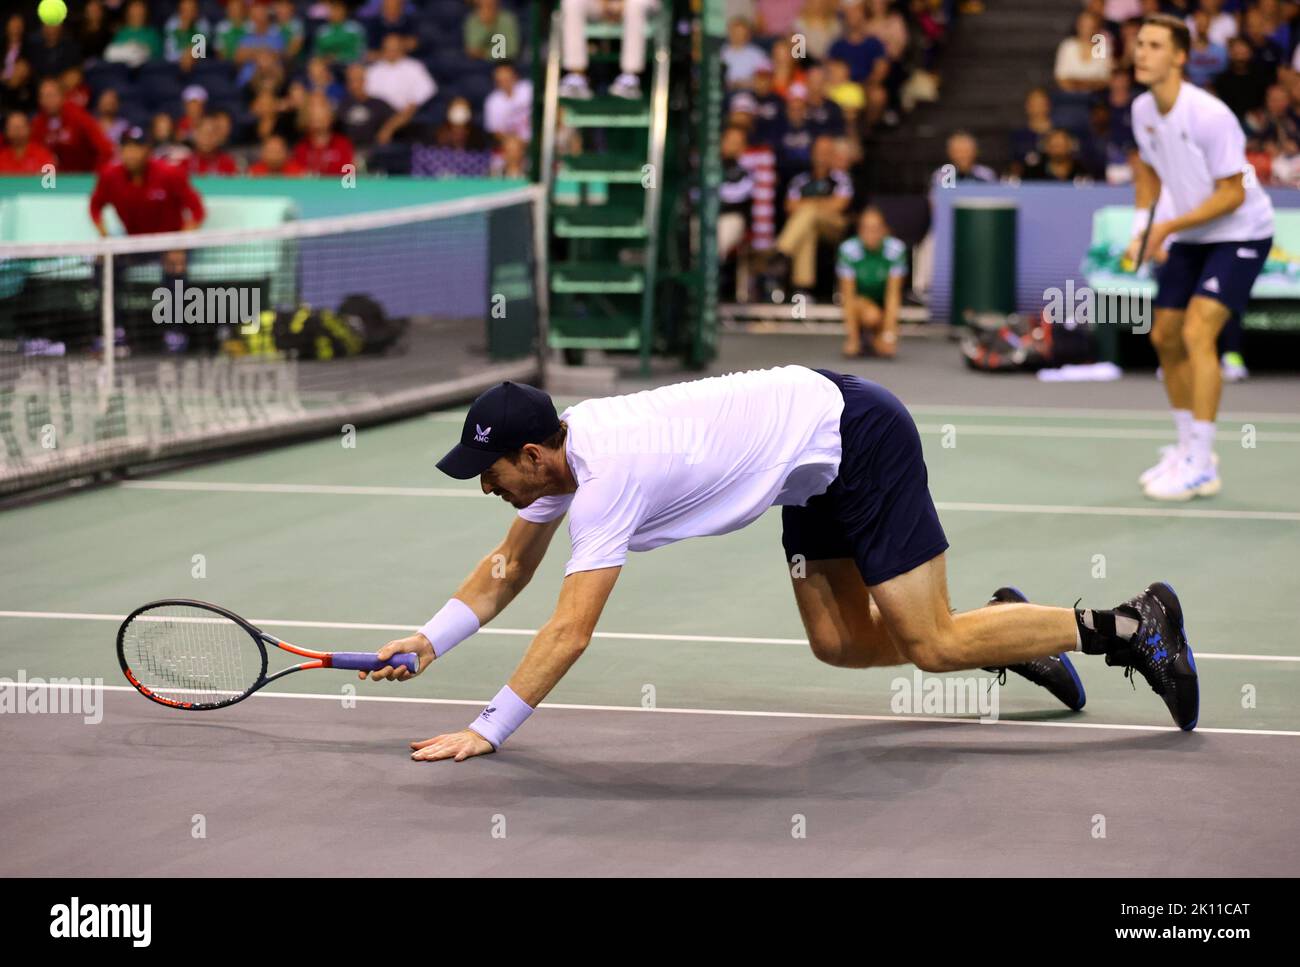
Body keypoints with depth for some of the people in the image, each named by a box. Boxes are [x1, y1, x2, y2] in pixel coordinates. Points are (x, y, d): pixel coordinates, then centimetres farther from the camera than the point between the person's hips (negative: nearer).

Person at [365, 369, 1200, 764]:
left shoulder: (608, 476, -28)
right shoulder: (558, 449, -1)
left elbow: (570, 631, -31)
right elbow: (510, 566, 13)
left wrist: (489, 730, -29)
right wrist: (430, 642, 3)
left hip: (855, 436, -9)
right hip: (816, 463, 9)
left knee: (932, 646, -7)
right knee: (843, 643, 11)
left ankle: (1134, 625, 2)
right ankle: (1009, 627, 27)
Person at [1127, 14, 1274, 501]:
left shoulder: (1209, 115, -27)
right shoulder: (1143, 110, -3)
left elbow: (1232, 194, -23)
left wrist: (1169, 227, -25)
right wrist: (1142, 227, 3)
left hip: (1241, 233, -8)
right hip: (1191, 237, 8)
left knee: (1197, 333, -21)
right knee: (1166, 338, 11)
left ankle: (1201, 468, -17)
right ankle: (1188, 448, 29)